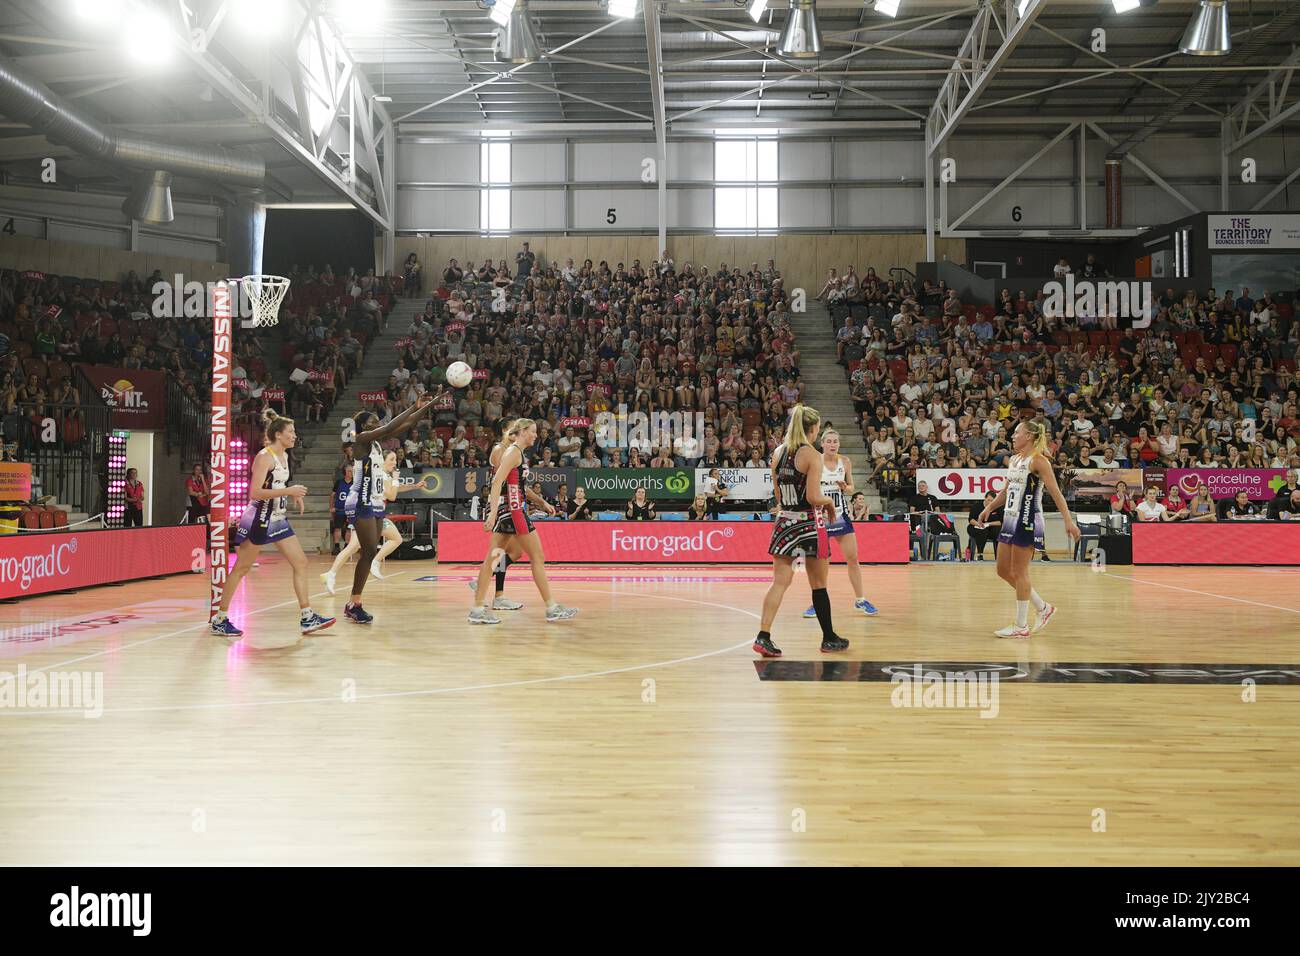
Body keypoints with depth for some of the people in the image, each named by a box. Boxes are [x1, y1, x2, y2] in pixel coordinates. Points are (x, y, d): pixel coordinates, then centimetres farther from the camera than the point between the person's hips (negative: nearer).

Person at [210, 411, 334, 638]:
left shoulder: (284, 456, 11)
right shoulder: (264, 456, -15)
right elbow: (255, 493, -22)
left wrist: (294, 495, 9)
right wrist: (288, 491, -25)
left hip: (277, 519, 9)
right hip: (258, 518, -9)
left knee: (300, 563, 3)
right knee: (241, 568, 0)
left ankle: (307, 618, 5)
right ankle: (219, 620, 12)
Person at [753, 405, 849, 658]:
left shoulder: (778, 452, 6)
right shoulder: (812, 455, -13)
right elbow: (814, 497, -18)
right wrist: (829, 501, 2)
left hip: (784, 521, 5)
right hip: (809, 523, -5)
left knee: (780, 582, 4)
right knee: (819, 585, 9)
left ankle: (763, 635, -7)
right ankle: (829, 638, 23)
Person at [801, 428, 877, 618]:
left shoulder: (845, 461, 3)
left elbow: (851, 489, 10)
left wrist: (844, 487, -10)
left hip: (840, 514, 3)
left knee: (852, 557, 4)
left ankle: (860, 600, 16)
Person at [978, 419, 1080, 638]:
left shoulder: (1038, 461, -10)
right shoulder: (1014, 459, 14)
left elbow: (1055, 492, -15)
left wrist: (1068, 520, -21)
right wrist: (989, 508, 26)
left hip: (1027, 521, -9)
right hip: (1011, 519, 9)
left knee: (1019, 572, -3)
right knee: (1003, 570, 10)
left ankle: (1021, 626, 7)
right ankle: (1043, 608, 23)